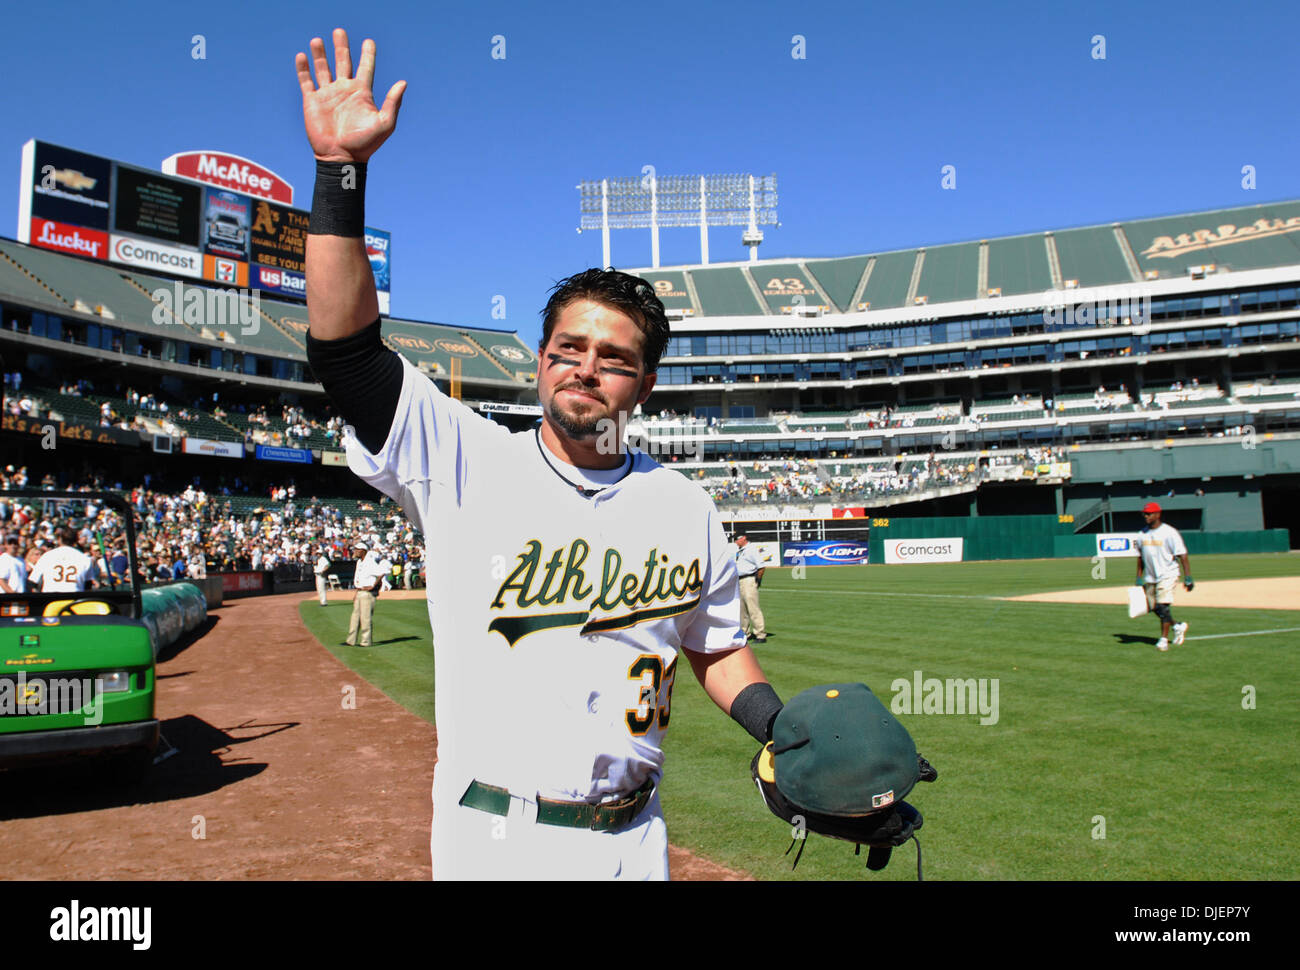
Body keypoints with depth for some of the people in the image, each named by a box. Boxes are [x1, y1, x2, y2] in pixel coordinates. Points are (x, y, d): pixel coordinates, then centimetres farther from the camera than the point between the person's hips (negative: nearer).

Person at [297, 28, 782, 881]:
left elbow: (719, 650, 12)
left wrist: (789, 735, -3)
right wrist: (343, 169, -20)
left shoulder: (685, 506, 3)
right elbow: (345, 347, -15)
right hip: (491, 836, -2)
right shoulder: (464, 462, -5)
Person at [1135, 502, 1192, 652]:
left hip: (1167, 575, -6)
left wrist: (1187, 577, -16)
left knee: (1163, 606, -15)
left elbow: (1182, 555, -11)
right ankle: (1177, 627, 31)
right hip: (1150, 577, 6)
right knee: (1153, 607, 9)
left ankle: (1164, 639, -7)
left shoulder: (1169, 532, -10)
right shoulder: (1142, 534, 7)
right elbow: (1140, 558, 14)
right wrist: (1139, 579, 11)